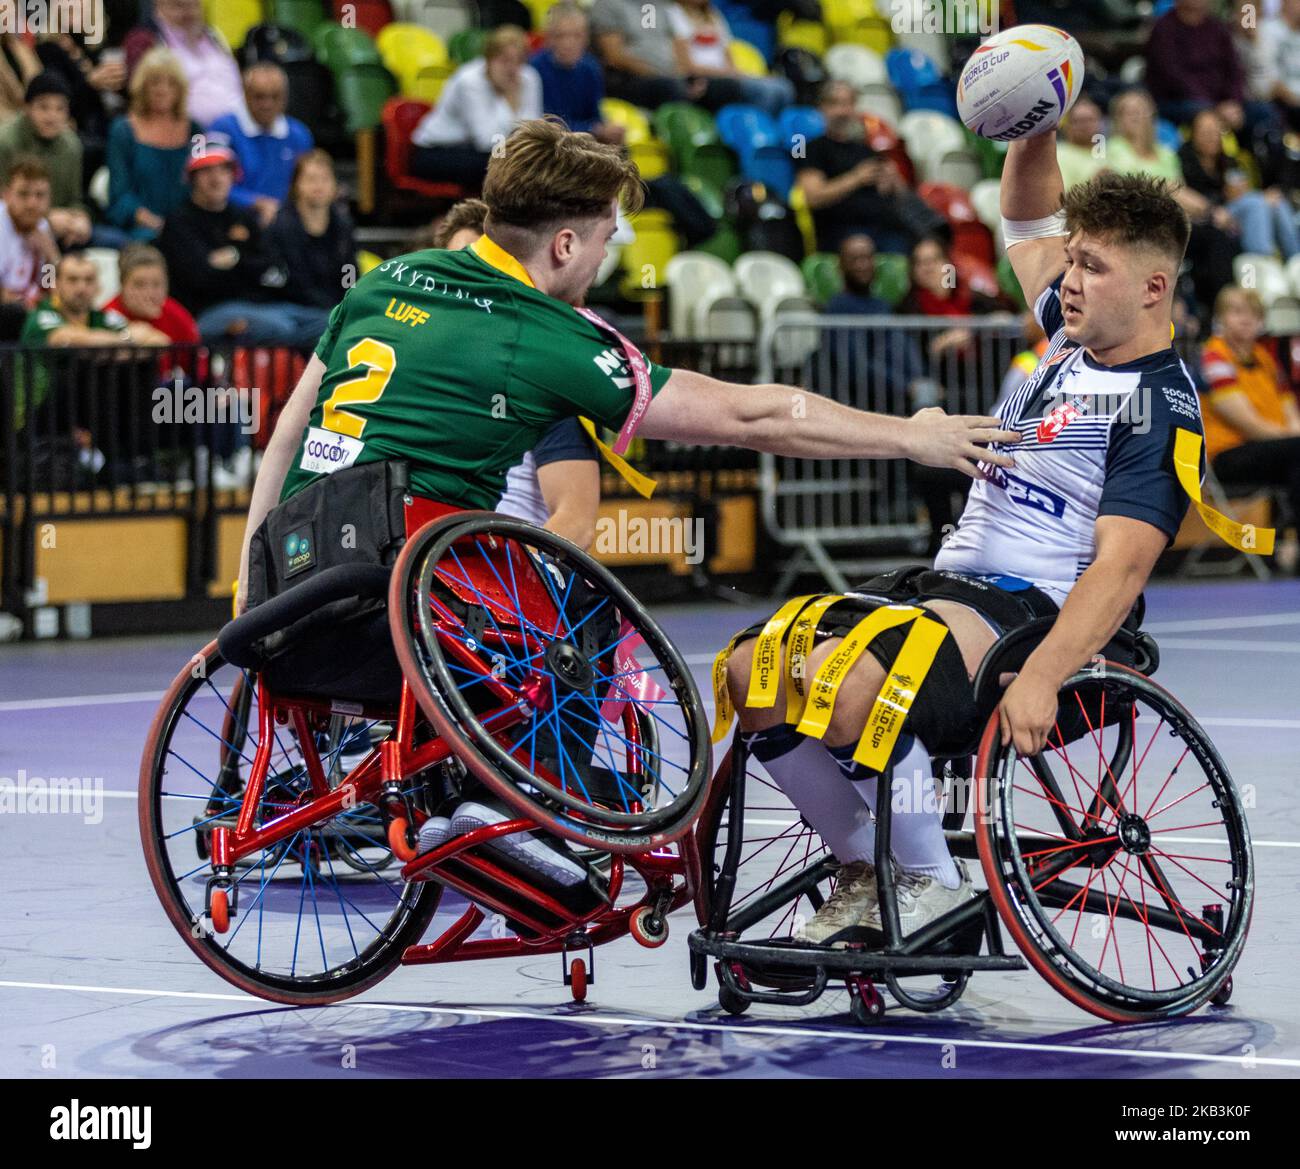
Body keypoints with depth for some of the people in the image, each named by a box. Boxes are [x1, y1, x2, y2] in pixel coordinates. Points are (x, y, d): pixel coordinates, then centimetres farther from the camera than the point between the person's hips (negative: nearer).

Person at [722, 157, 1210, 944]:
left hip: (1033, 613, -9)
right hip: (948, 579, 9)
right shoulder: (1074, 335, 14)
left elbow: (1121, 567, -22)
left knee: (846, 684, -34)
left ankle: (934, 884, -14)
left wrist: (1042, 678, -34)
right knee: (751, 673, -9)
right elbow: (1029, 215, 31)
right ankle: (866, 873, 6)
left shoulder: (1158, 407, -11)